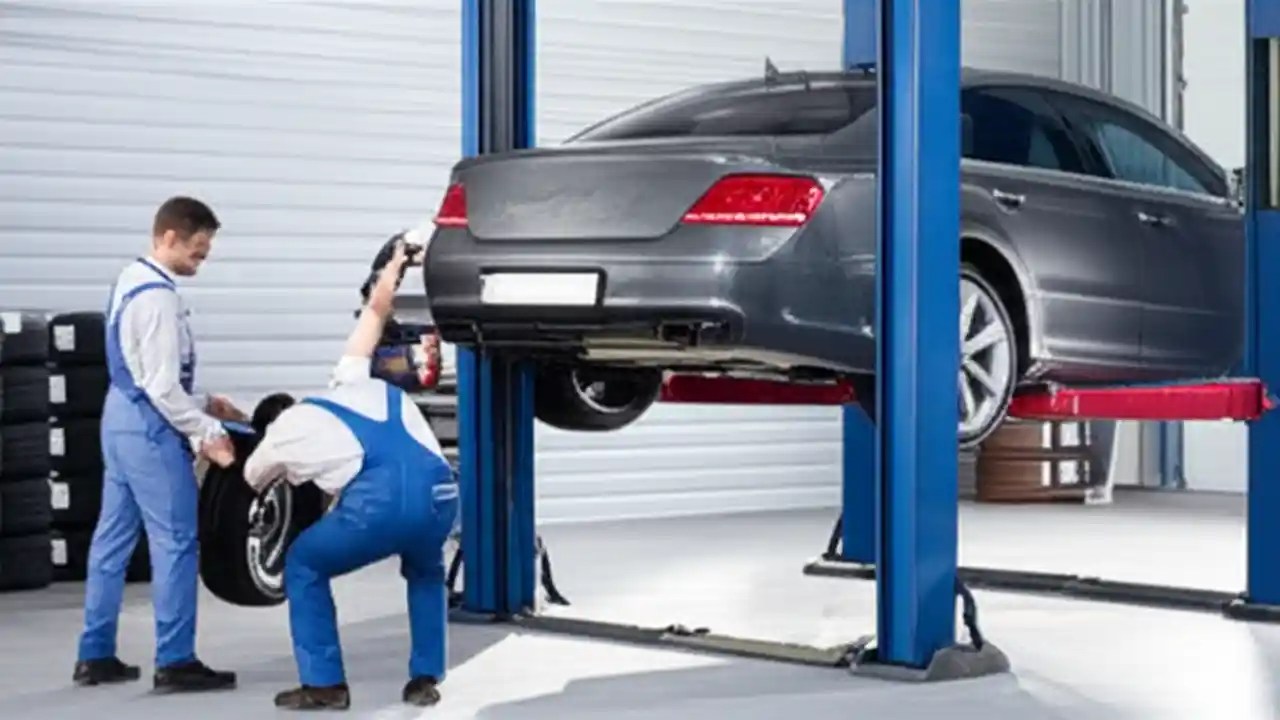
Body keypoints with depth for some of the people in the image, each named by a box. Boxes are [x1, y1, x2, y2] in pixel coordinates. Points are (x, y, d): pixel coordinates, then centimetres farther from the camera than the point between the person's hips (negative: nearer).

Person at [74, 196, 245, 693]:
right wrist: (206, 432, -14)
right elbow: (162, 386, -21)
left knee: (113, 537, 12)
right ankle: (175, 661, -2)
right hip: (149, 427, -10)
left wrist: (203, 407, 16)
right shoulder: (158, 296, -20)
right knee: (175, 542, -5)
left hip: (122, 418, 10)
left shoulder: (129, 281, 12)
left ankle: (96, 654, 17)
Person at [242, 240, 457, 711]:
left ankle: (324, 685, 16)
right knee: (425, 573, 37)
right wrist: (394, 265, 59)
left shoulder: (281, 434, 24)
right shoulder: (348, 387, 33)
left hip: (379, 502, -5)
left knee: (304, 566, 21)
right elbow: (375, 310, 42)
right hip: (439, 494, 5)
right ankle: (425, 680, 28)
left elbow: (252, 480, 49)